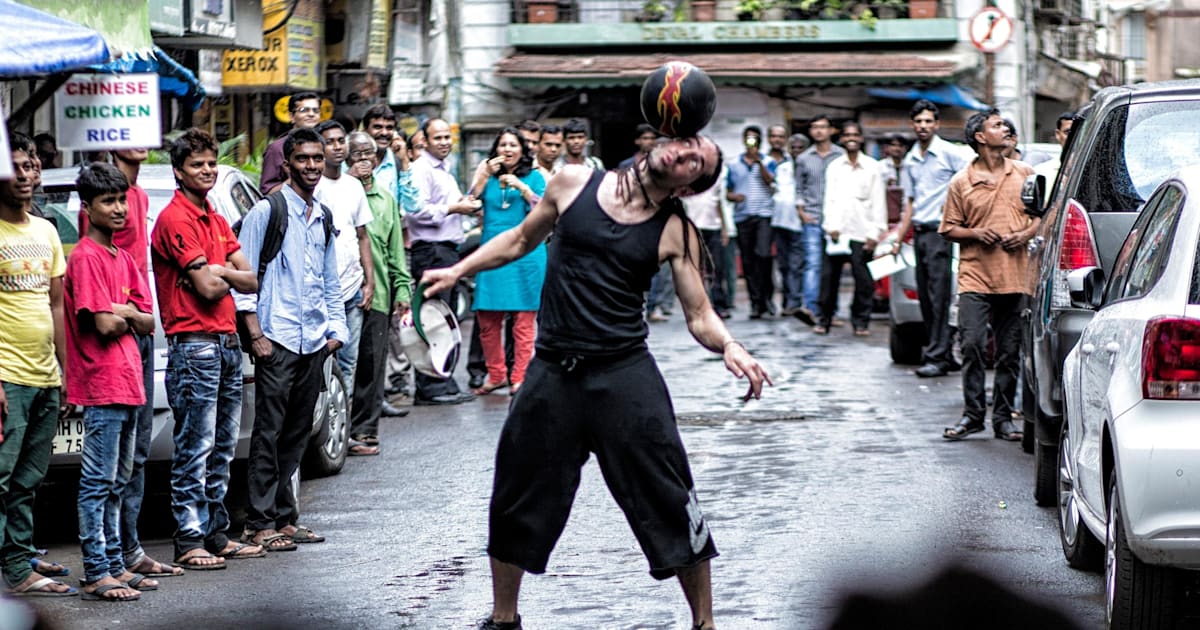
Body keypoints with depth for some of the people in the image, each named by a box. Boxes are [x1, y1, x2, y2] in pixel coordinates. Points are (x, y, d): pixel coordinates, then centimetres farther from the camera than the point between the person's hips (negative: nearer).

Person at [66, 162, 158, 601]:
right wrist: (128, 316, -1)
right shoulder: (85, 258, -11)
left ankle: (115, 565, 20)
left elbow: (148, 323, 12)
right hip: (100, 386, -9)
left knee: (116, 484, 14)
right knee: (98, 483, -7)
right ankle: (95, 575, -6)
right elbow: (104, 325, -19)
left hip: (127, 384, 9)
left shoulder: (123, 259, 15)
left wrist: (123, 312, -6)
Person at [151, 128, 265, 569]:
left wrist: (216, 271, -8)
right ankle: (189, 541, -5)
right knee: (196, 448, -8)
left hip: (227, 343, 9)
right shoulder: (175, 219, -11)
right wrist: (228, 276, 2)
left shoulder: (217, 221, 17)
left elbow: (251, 280, 9)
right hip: (193, 346, -9)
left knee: (223, 448, 12)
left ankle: (217, 533, 19)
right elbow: (208, 288, -17)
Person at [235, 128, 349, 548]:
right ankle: (260, 523, -5)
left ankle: (284, 517, 16)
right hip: (277, 339, -6)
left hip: (315, 341, 6)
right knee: (270, 432, -6)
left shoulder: (324, 218, 16)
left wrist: (336, 329, 13)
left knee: (297, 434, 10)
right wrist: (255, 333, -11)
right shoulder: (268, 211, -3)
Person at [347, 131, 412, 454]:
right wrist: (350, 179, -13)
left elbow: (395, 249, 20)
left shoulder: (386, 198, 19)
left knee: (371, 365, 3)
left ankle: (364, 430, 8)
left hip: (377, 292, 4)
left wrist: (402, 287, 12)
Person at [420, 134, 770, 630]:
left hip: (625, 372, -2)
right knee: (518, 500, 10)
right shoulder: (574, 184, 1)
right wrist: (457, 271, 12)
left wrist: (729, 346, -21)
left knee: (671, 503, -4)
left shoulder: (676, 233, -2)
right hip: (553, 371, 2)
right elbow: (520, 240, 17)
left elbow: (700, 315, -1)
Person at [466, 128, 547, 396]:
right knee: (487, 321, 1)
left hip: (525, 254, -3)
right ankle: (496, 375, 14)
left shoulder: (534, 177, 6)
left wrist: (522, 187, -15)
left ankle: (520, 378, 2)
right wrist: (485, 175, -7)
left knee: (523, 321, -3)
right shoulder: (488, 175, 14)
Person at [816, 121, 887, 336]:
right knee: (829, 277, 0)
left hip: (861, 232, -1)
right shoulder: (834, 167, 11)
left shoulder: (872, 167, 6)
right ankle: (824, 320, 9)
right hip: (837, 231, 1)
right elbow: (829, 198, 7)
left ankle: (861, 322, 7)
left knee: (863, 280, -2)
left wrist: (875, 232, -3)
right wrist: (831, 226, -5)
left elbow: (878, 201, 4)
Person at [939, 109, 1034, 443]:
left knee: (1009, 352, 4)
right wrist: (975, 233, -11)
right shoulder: (961, 182, 2)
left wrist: (1027, 234, -3)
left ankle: (1003, 417, 12)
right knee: (972, 345, -9)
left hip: (1015, 278, 2)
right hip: (975, 276, -2)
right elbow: (949, 229, 7)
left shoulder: (1024, 174, 9)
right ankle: (972, 414, 3)